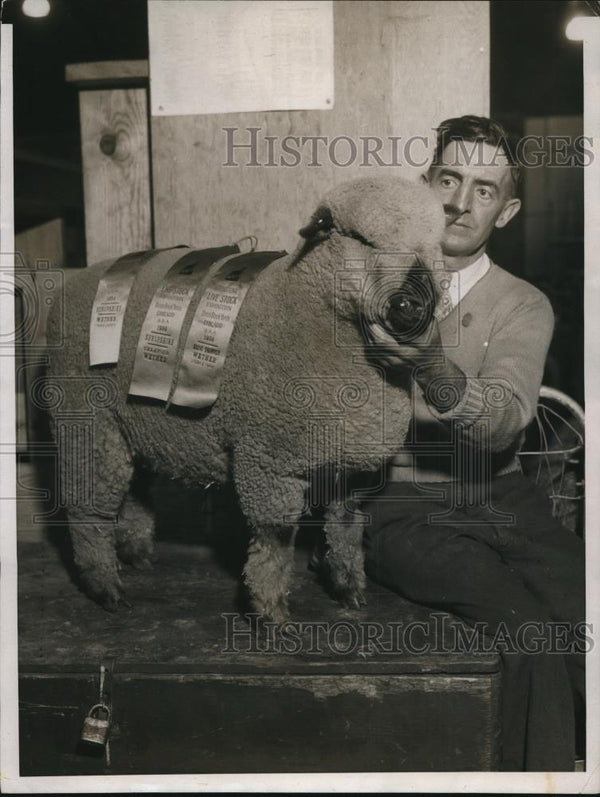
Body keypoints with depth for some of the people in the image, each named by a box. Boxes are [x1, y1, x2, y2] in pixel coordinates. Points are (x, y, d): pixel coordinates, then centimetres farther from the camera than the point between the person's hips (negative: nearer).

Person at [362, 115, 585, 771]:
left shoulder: (523, 307, 7)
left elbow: (505, 419, -13)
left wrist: (433, 367, -32)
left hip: (497, 497, 2)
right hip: (401, 506, -2)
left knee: (583, 614, -22)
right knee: (534, 636, -25)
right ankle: (540, 770, -4)